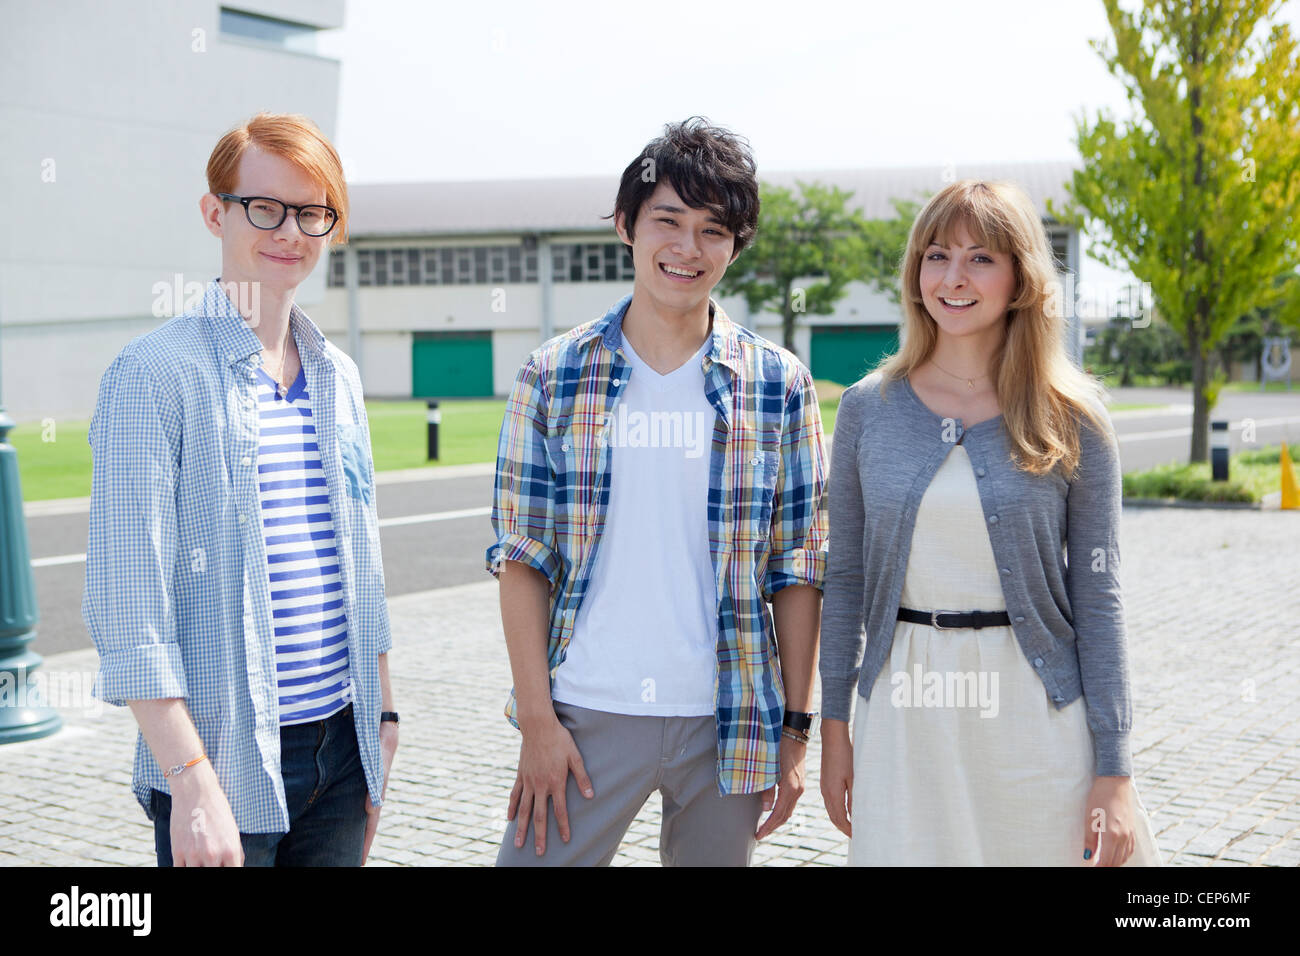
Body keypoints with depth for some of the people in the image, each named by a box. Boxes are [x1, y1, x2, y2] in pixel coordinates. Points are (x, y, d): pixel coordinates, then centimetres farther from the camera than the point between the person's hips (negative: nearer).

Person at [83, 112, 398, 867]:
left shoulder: (338, 377, 11)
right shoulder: (155, 373, -10)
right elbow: (128, 603, -14)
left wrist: (383, 719, 14)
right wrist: (191, 781, -18)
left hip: (340, 748, 6)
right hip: (225, 760, -6)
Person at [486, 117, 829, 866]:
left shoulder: (780, 384, 2)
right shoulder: (554, 376, 1)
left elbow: (799, 568, 3)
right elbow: (521, 556, 0)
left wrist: (796, 726, 1)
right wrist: (537, 719, -5)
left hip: (731, 721, 1)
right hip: (587, 716, 0)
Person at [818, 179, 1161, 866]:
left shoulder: (1072, 421, -2)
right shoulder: (867, 408, 2)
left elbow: (1096, 599, -2)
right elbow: (845, 577, 7)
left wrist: (1114, 773, -6)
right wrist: (834, 726, 5)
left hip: (1037, 719, -1)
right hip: (904, 721, 1)